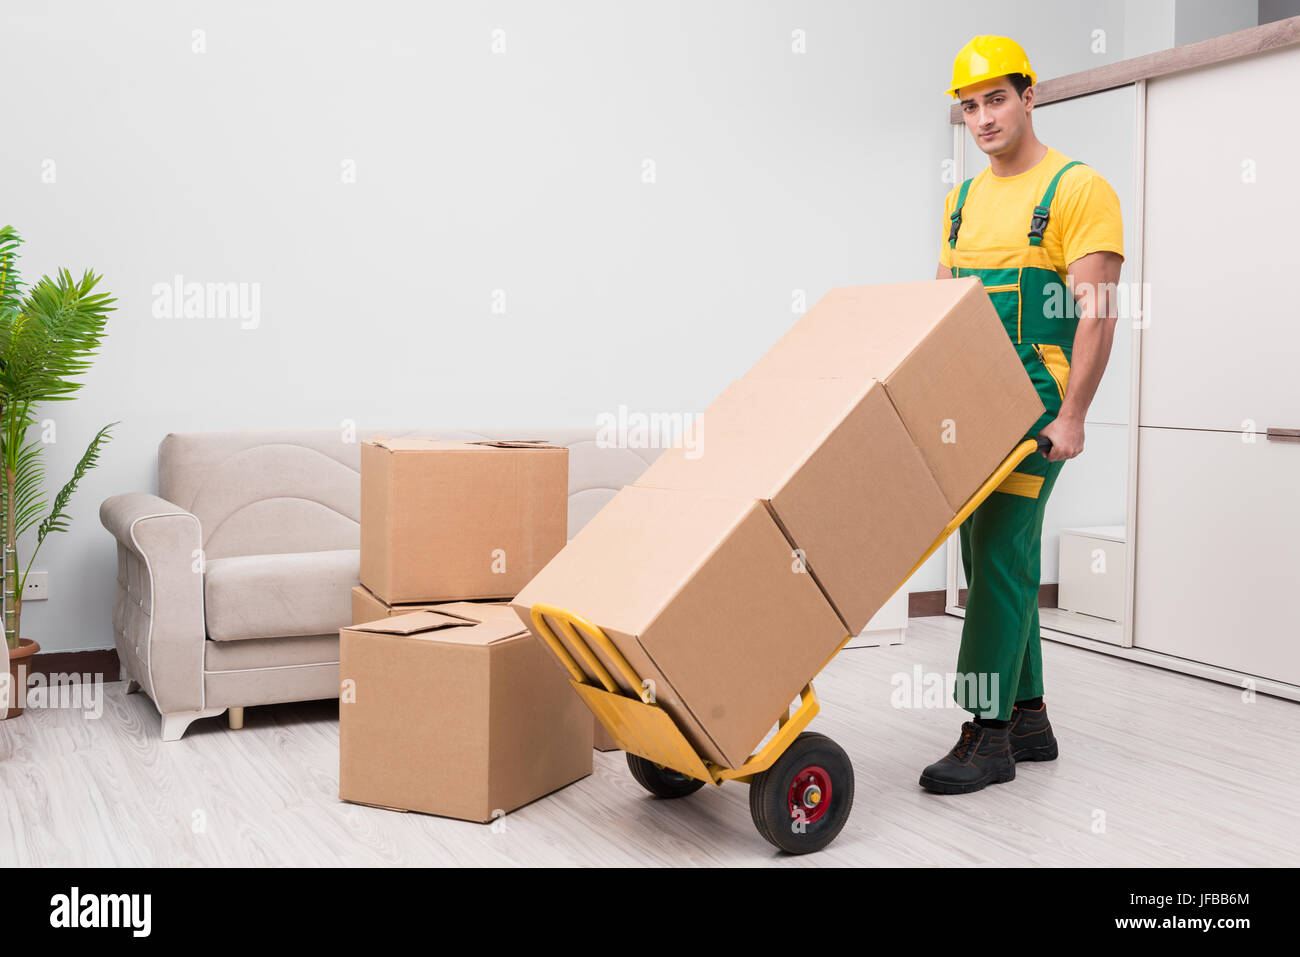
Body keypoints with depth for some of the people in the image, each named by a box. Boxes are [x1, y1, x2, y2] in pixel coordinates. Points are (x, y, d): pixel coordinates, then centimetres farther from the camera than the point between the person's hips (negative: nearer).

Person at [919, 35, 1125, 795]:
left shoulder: (1078, 189, -7)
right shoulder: (963, 198, 15)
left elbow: (1097, 312, -14)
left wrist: (1072, 416, -20)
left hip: (1035, 404, -7)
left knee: (1001, 556, -11)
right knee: (996, 558, 9)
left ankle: (988, 737, -6)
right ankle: (1027, 718, 19)